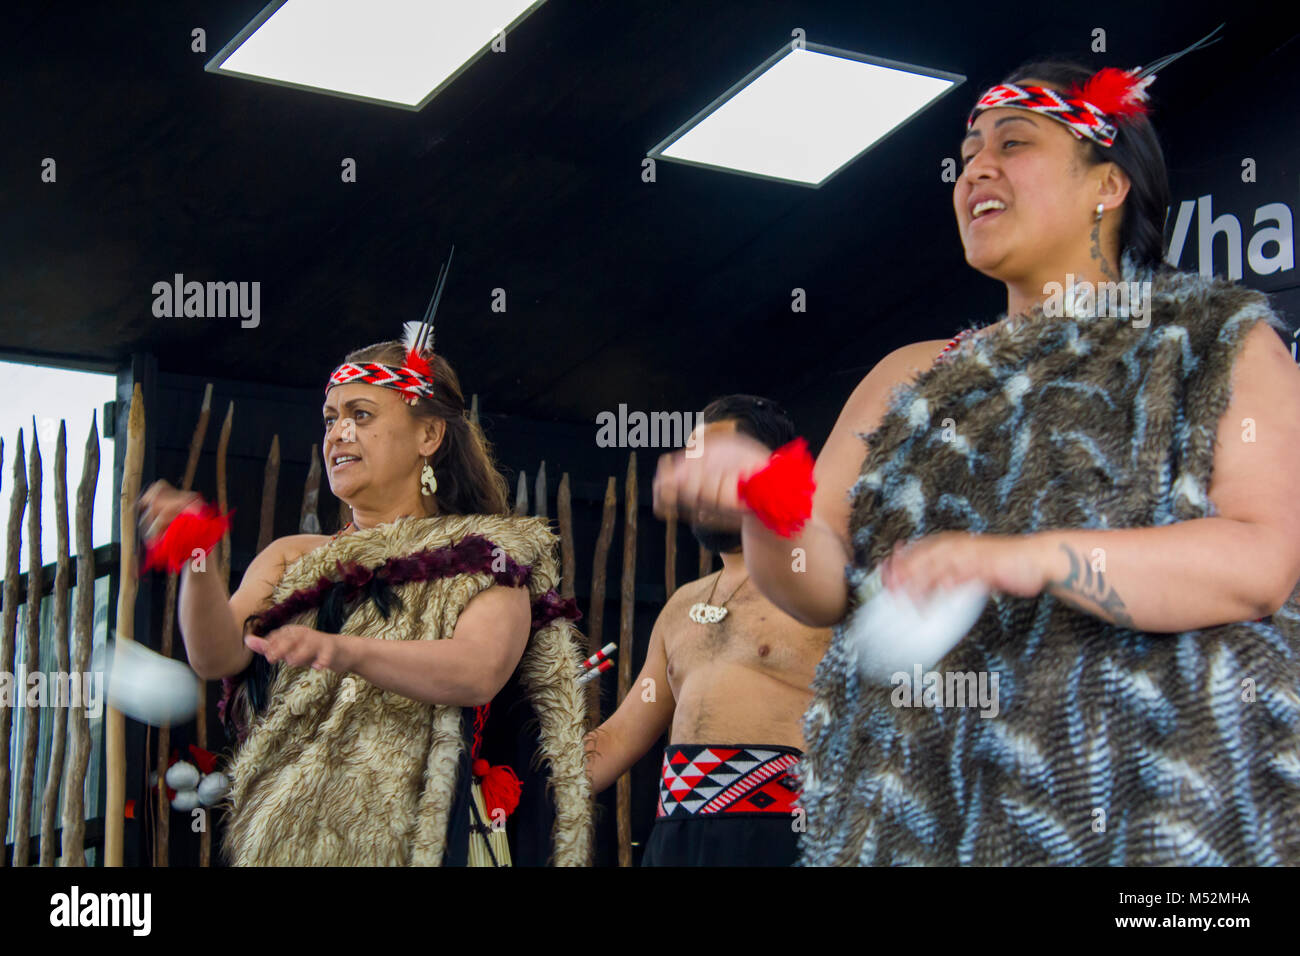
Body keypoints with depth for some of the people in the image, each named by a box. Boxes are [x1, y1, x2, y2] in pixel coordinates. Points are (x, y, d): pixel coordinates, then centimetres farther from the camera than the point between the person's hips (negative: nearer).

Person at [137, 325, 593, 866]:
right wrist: (196, 563, -18)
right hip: (283, 837, 3)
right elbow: (217, 657, 1)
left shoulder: (483, 556, 4)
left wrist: (345, 651, -30)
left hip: (416, 838, -3)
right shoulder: (293, 559, 17)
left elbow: (480, 671, -15)